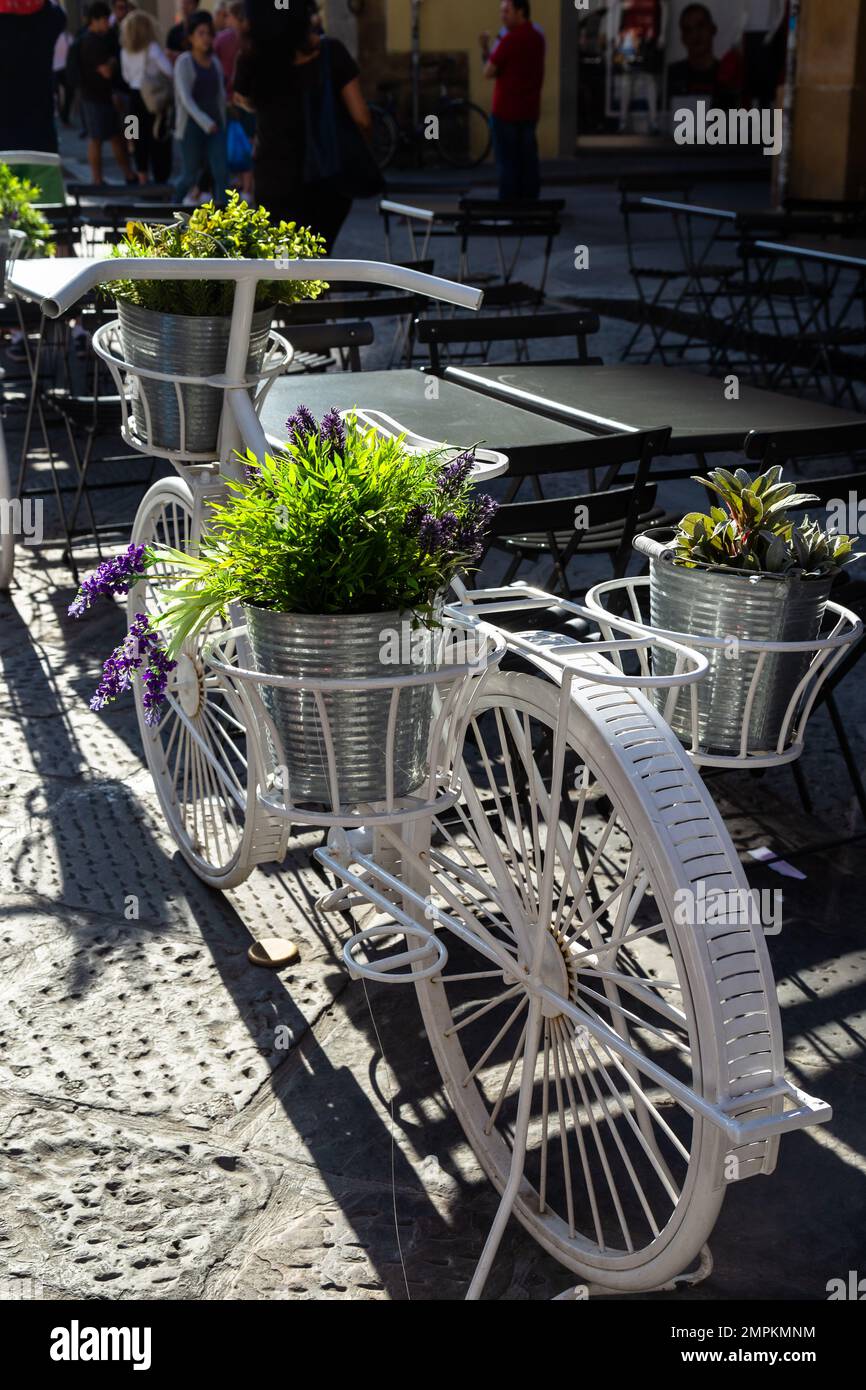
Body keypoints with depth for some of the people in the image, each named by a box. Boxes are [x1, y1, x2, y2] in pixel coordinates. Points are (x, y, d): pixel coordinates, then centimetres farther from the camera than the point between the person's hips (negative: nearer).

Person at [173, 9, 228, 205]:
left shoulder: (215, 63, 7)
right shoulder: (183, 62, -11)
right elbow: (185, 98, -20)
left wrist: (222, 125, 19)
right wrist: (206, 122, -32)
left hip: (215, 127, 5)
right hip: (191, 126, -4)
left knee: (221, 172, -11)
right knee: (190, 175, 6)